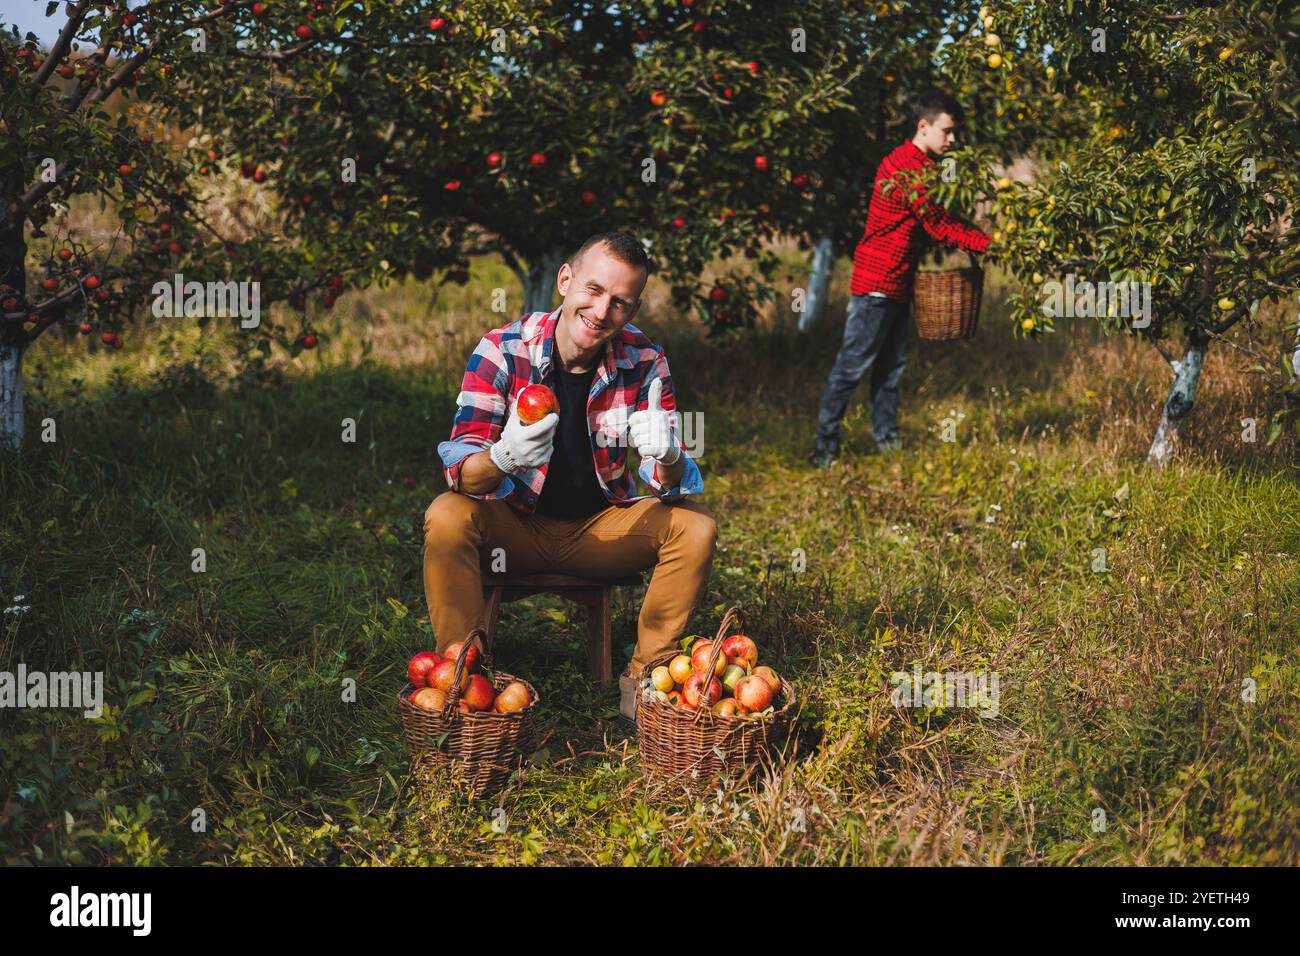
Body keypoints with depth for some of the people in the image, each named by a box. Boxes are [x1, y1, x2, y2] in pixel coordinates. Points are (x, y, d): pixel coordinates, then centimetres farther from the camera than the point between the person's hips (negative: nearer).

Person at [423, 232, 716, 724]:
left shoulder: (644, 363, -11)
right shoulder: (502, 350, -17)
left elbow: (675, 485, -13)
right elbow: (459, 469, -24)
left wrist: (667, 457, -39)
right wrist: (504, 458, -48)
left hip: (603, 528, 2)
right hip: (515, 526, -2)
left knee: (695, 526, -20)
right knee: (446, 517, -30)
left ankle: (641, 680, -7)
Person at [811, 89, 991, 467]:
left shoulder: (916, 164, 15)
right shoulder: (907, 168, -17)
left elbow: (929, 224, 20)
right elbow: (938, 226, -15)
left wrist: (962, 244, 5)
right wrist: (990, 243, -11)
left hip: (897, 281, 10)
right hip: (878, 280, -10)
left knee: (892, 365, 14)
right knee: (852, 365, -6)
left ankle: (887, 439, 22)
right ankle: (825, 448, -2)